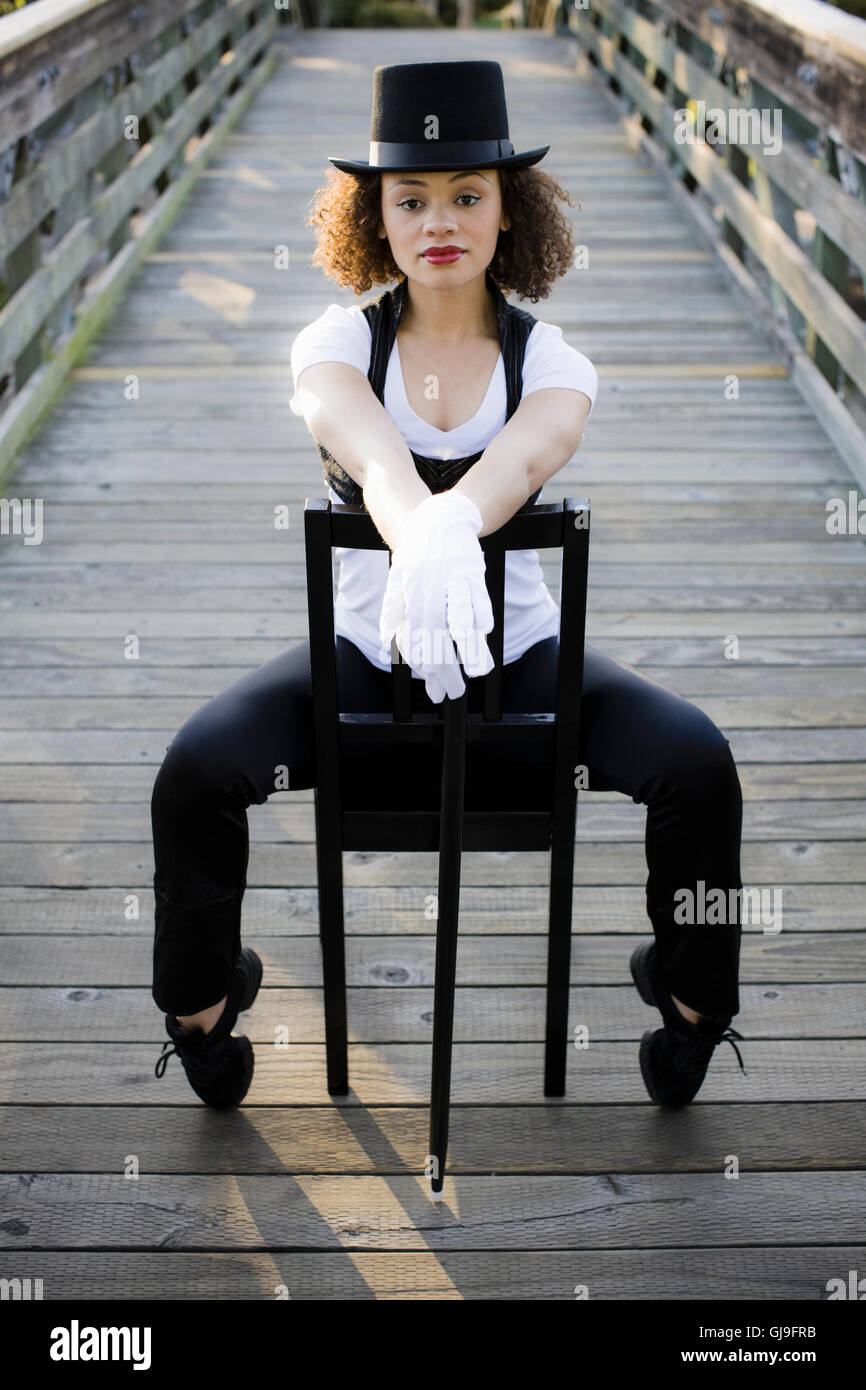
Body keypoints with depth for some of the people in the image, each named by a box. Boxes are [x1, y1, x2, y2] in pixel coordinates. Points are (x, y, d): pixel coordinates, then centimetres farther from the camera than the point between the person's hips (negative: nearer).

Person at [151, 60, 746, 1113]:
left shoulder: (548, 359, -3)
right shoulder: (337, 343, -4)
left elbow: (531, 447, -29)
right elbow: (368, 445, -29)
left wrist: (450, 527, -53)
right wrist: (419, 532, -54)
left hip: (518, 650, 0)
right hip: (365, 649, 0)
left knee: (698, 761, -22)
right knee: (196, 767, -25)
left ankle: (690, 998, 7)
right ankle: (201, 1006, 5)